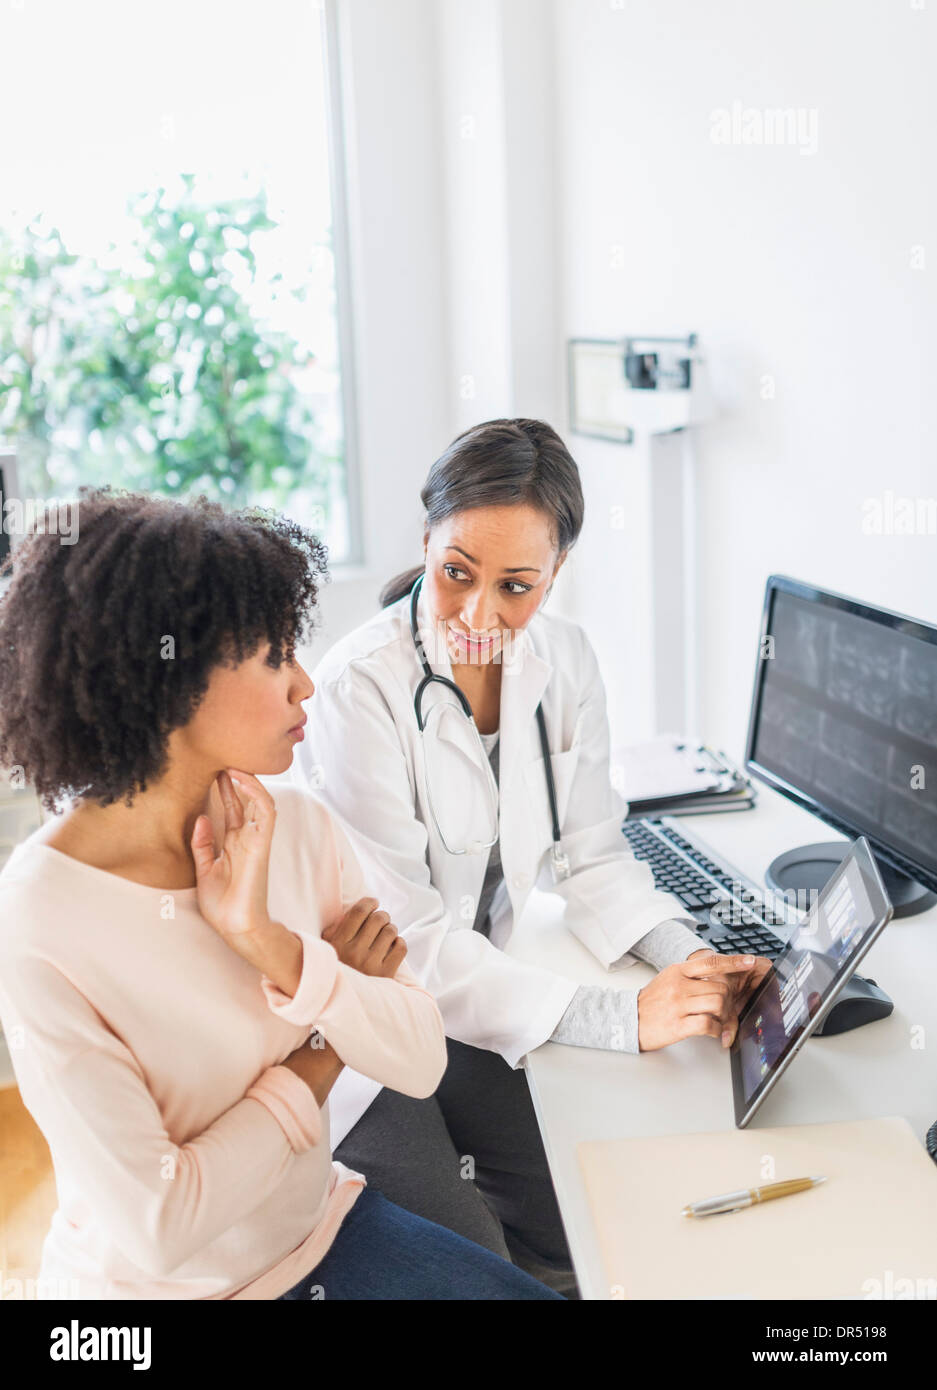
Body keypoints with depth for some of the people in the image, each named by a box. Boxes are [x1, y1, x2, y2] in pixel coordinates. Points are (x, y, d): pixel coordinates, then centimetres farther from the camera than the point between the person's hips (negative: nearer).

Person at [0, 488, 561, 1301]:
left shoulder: (298, 826, -9)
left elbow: (421, 1063, -10)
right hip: (168, 1284, -5)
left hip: (317, 1226, 5)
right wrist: (316, 1065, -12)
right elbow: (157, 1227, -23)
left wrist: (271, 944, -24)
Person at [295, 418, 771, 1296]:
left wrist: (691, 959, -18)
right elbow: (403, 937, -27)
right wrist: (625, 1018, -31)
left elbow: (589, 855, 1)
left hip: (477, 1002, 5)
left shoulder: (563, 662, -7)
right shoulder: (361, 688, -26)